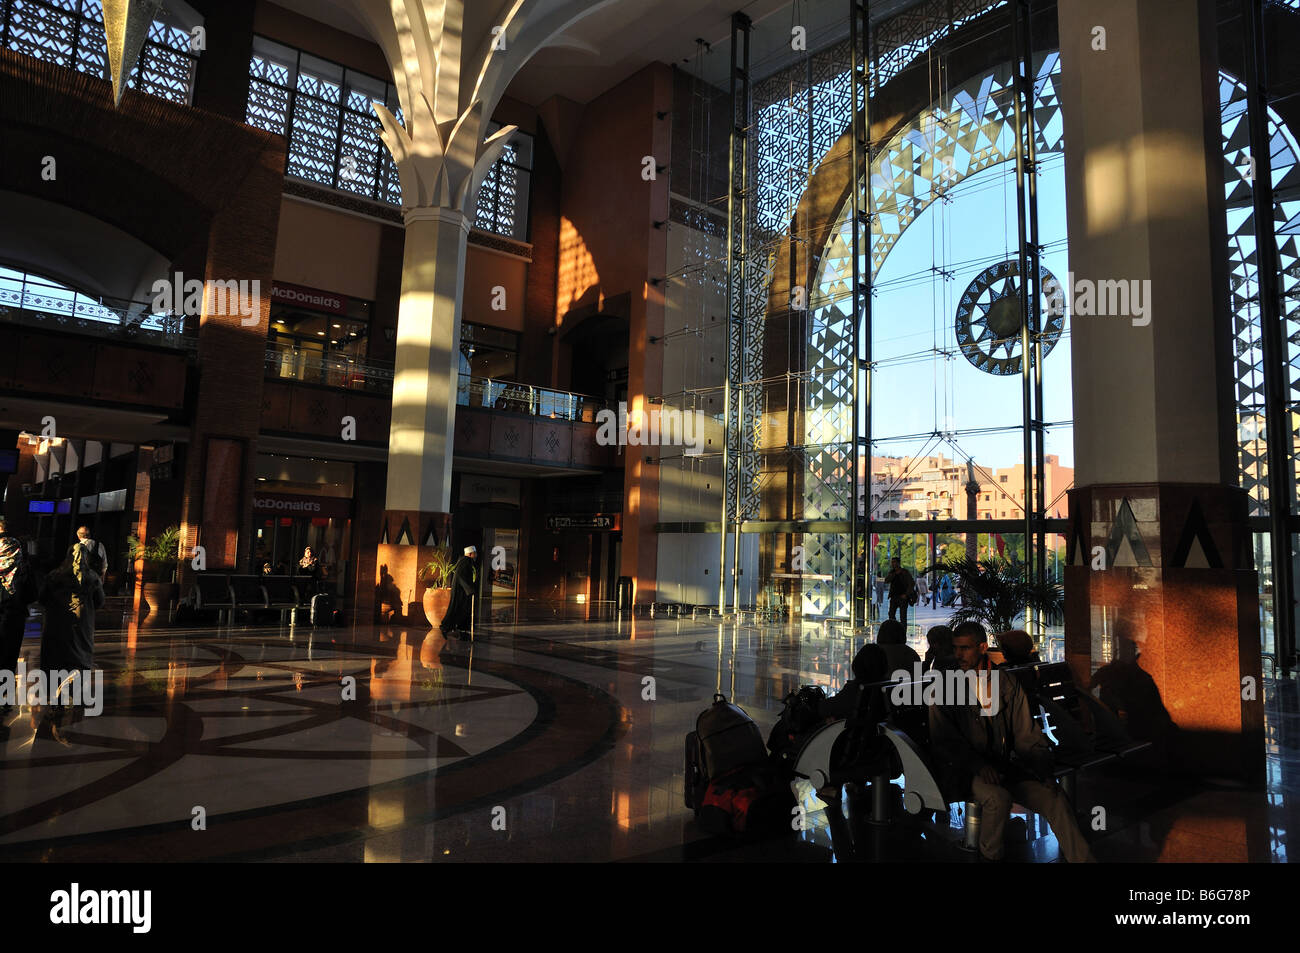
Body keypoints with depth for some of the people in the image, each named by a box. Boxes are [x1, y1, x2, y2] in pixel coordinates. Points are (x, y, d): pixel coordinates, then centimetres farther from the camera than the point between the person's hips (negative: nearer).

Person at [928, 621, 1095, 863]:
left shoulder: (1008, 683, 7)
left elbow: (1027, 736, 8)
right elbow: (944, 741, -7)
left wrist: (1043, 768, -8)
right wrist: (978, 765, -22)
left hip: (1007, 767, 3)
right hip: (969, 773, -3)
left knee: (1055, 799, -18)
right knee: (998, 797, -31)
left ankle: (1083, 859, -5)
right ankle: (990, 856, -7)